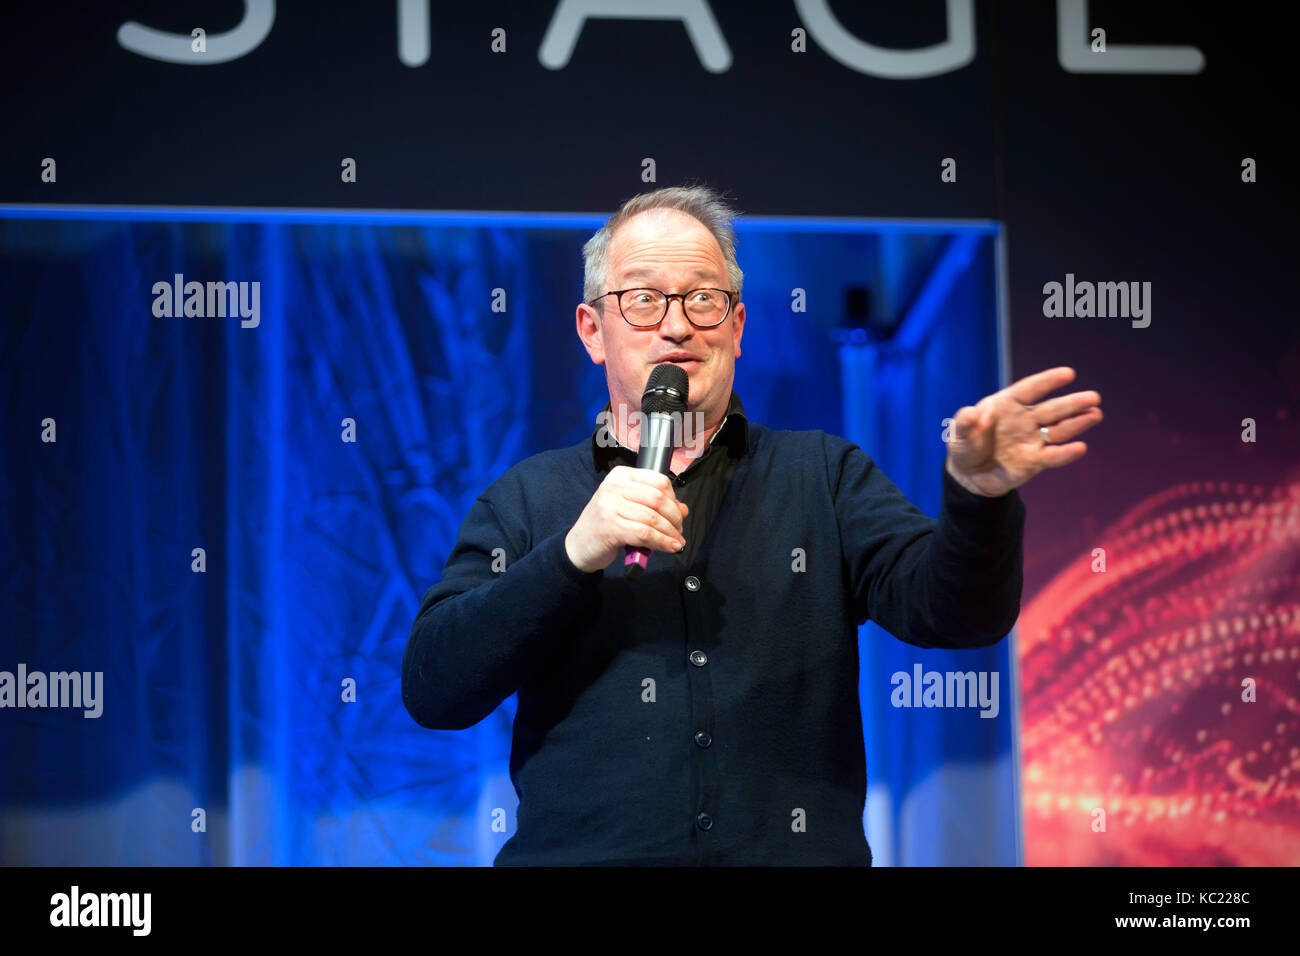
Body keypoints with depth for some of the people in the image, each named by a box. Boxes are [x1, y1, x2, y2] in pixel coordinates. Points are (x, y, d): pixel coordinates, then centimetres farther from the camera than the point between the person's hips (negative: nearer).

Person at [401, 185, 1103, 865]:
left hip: (795, 850, 2)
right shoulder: (526, 500, 12)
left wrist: (978, 496, -19)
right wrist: (577, 554, -10)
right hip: (581, 850, -1)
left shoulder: (824, 476, 14)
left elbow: (947, 607, 0)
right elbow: (430, 689, 1)